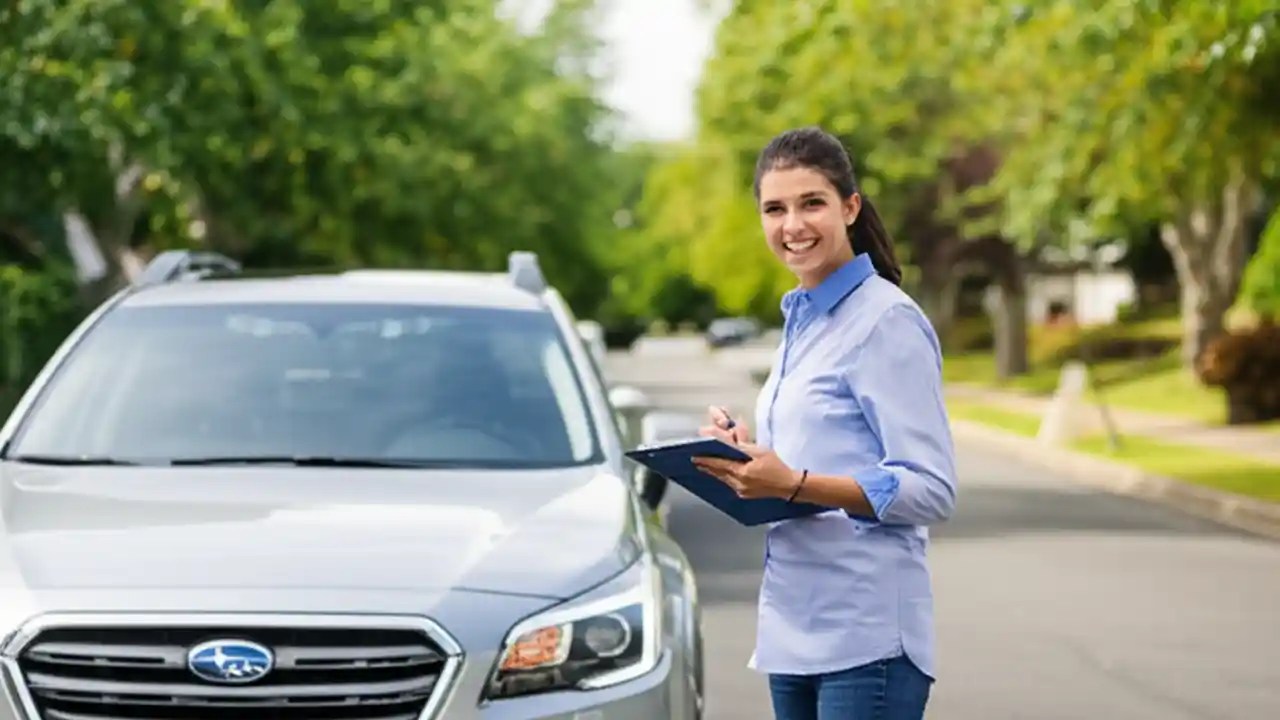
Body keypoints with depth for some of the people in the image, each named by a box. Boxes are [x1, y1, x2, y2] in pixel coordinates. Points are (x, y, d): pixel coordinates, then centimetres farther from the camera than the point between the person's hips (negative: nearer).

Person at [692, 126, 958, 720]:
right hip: (794, 630, 9)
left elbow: (930, 490, -16)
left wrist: (795, 485, -26)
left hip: (865, 639, -9)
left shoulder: (887, 323, -10)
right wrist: (749, 456, 5)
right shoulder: (801, 319, 16)